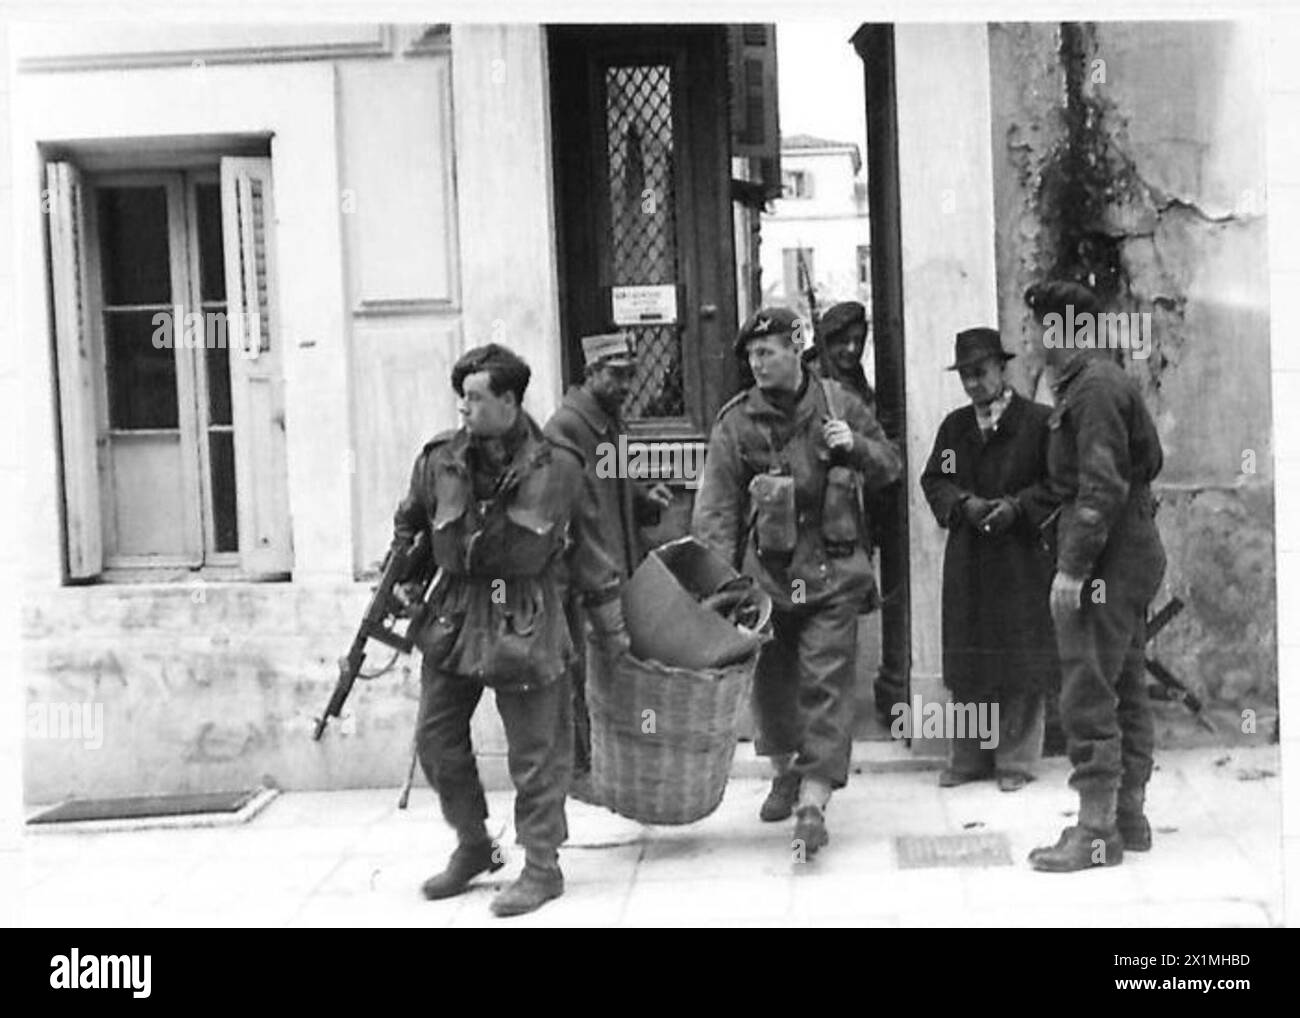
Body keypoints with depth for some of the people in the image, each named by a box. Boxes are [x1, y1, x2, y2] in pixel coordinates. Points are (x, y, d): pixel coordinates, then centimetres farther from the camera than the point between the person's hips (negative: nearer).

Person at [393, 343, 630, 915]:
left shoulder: (557, 467, -7)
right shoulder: (440, 461, 0)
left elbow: (589, 553, 2)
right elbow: (408, 527, 18)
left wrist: (612, 630, 5)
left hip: (526, 624, -4)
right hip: (454, 618, 4)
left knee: (535, 752, 2)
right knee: (436, 740, 9)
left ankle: (542, 867, 16)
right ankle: (473, 846, 29)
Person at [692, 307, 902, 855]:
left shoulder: (839, 404, 4)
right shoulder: (735, 420, 0)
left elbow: (891, 466, 13)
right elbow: (716, 505, -5)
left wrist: (855, 446, -9)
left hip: (831, 573, -1)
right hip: (765, 573, 1)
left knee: (825, 683, -8)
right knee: (771, 681, 12)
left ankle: (813, 801, -8)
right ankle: (785, 771, 37)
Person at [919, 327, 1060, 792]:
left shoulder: (1039, 421, -2)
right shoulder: (953, 426, 12)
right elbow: (933, 480, 13)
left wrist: (1017, 507, -15)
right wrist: (964, 504, -6)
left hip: (1022, 558, -4)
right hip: (966, 561, 4)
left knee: (1021, 662, 1)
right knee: (968, 662, 7)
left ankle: (1015, 760, 10)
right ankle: (968, 758, 17)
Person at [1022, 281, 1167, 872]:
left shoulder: (1095, 386, -14)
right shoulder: (1106, 382, 17)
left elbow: (1102, 486, -21)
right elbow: (1150, 461, 23)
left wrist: (1073, 566, -22)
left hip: (1106, 560, -11)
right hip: (1131, 556, 11)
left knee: (1088, 696, -8)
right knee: (1124, 691, 14)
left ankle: (1096, 831, -5)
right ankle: (1129, 817, 22)